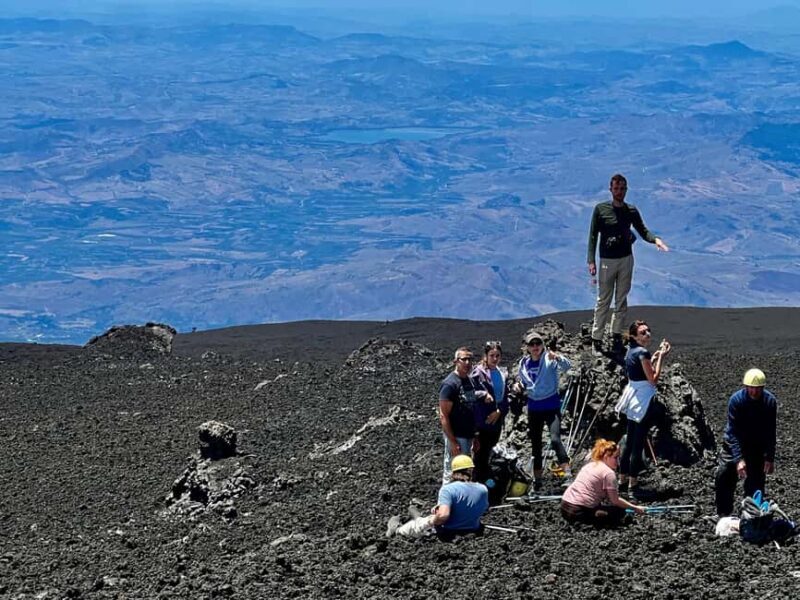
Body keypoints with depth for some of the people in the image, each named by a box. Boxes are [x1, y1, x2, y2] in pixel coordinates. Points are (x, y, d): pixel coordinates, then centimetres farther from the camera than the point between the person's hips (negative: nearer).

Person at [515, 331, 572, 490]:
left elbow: (566, 366, -27)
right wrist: (519, 386, -3)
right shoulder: (524, 363, 5)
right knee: (535, 445, 11)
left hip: (552, 406, -5)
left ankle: (568, 473, -25)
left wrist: (557, 357, -48)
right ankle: (537, 480, 21)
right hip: (534, 408, 5)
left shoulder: (549, 359, -9)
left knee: (555, 439, -24)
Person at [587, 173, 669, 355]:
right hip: (607, 260, -3)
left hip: (626, 259, 3)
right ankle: (596, 339, 0)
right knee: (603, 301, -3)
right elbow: (593, 236, -4)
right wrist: (591, 261, -10)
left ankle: (617, 335, 16)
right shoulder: (601, 209, -5)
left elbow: (642, 231, 4)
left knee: (622, 300, 8)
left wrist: (655, 239, -18)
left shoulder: (631, 211, 4)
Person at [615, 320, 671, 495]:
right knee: (638, 444, -4)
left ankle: (623, 481, 20)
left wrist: (655, 355, 17)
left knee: (629, 443, 15)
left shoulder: (632, 351, 11)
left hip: (632, 398, 9)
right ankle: (634, 486, -1)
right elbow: (653, 379, -16)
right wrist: (661, 357, -12)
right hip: (643, 400, -9)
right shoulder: (643, 352, -16)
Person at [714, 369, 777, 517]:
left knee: (756, 482, -1)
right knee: (723, 476, -8)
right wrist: (739, 459, -33)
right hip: (734, 444, -1)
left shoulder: (770, 401, -18)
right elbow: (733, 432, -25)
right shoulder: (736, 400, -24)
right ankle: (723, 514, 6)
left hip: (757, 446, 1)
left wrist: (770, 458, -13)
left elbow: (770, 432, -10)